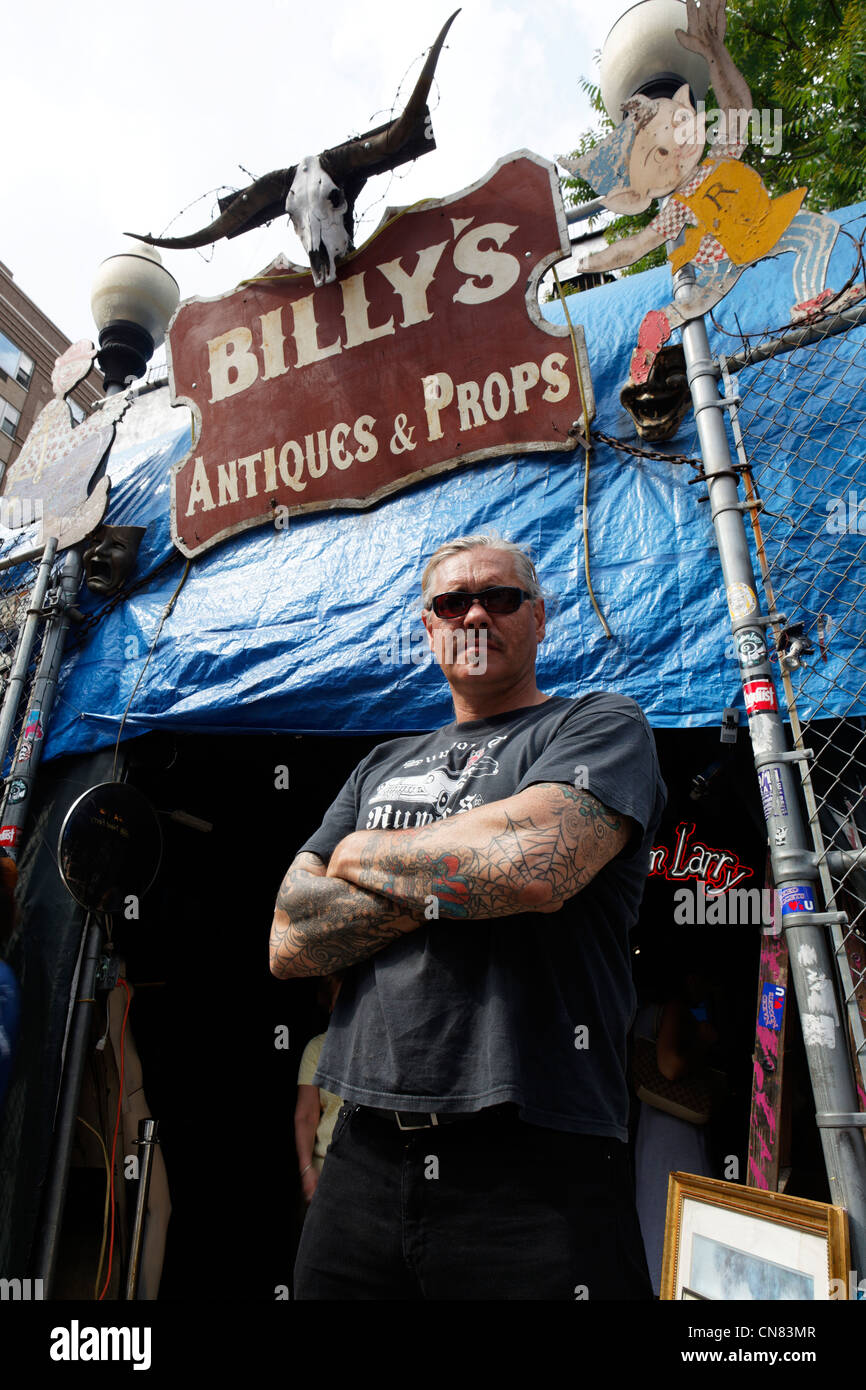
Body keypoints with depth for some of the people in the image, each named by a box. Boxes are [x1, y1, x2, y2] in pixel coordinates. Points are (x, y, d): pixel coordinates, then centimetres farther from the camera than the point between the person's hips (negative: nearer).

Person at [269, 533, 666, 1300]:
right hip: (365, 1157, 5)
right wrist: (459, 881, -10)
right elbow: (290, 942, 4)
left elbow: (532, 863, -22)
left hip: (535, 1161, -4)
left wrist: (364, 855, -4)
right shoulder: (384, 766, 14)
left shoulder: (602, 725, -1)